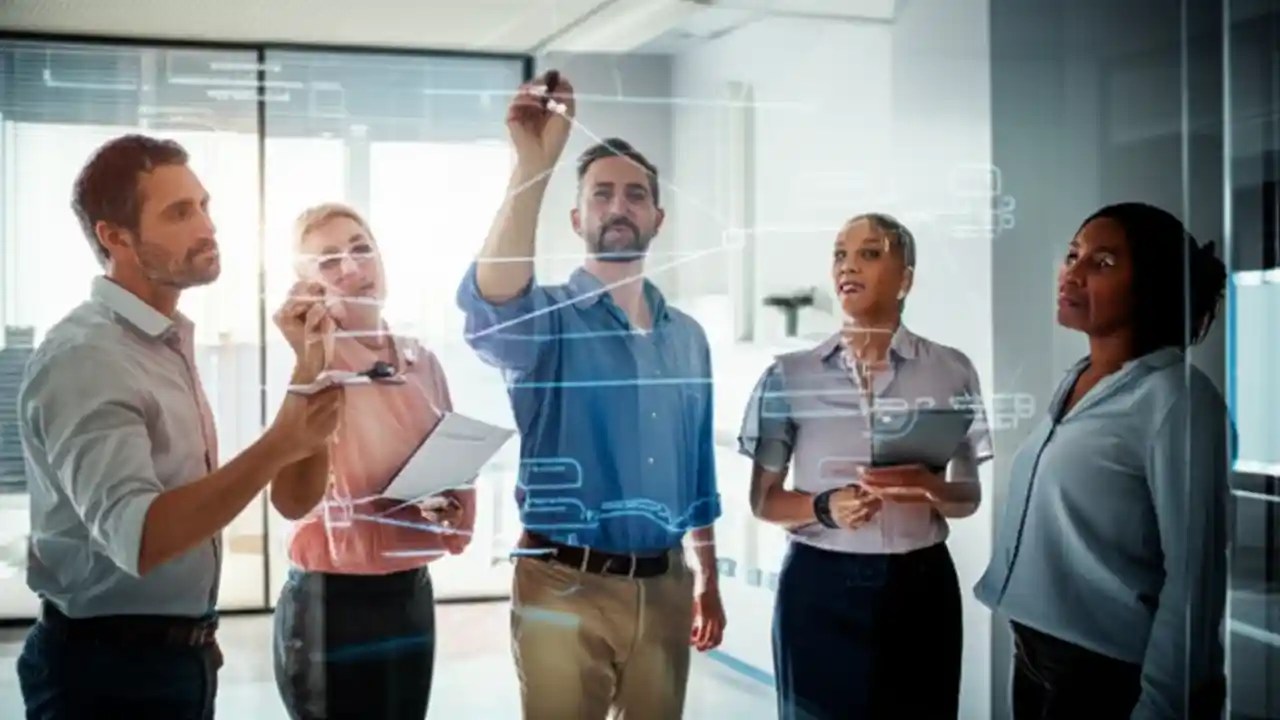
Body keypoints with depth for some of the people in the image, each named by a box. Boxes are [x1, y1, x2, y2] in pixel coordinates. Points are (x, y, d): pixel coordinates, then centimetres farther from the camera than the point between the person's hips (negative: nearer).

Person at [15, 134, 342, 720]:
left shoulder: (168, 342, 9)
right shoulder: (83, 358, -20)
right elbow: (136, 538, -32)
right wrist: (278, 445, -41)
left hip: (179, 655, 9)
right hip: (109, 665, -8)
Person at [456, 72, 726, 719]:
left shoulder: (687, 336, 9)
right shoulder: (548, 320, -7)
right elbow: (487, 300, -32)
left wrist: (707, 577, 15)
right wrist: (534, 164, -42)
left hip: (663, 585, 5)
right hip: (565, 588, -4)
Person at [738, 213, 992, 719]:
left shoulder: (950, 371, 1)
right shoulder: (790, 375, 0)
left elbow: (969, 497, 6)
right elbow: (764, 500, 3)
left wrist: (928, 488, -16)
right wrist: (826, 507, -16)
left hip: (919, 585, 1)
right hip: (819, 587, 0)